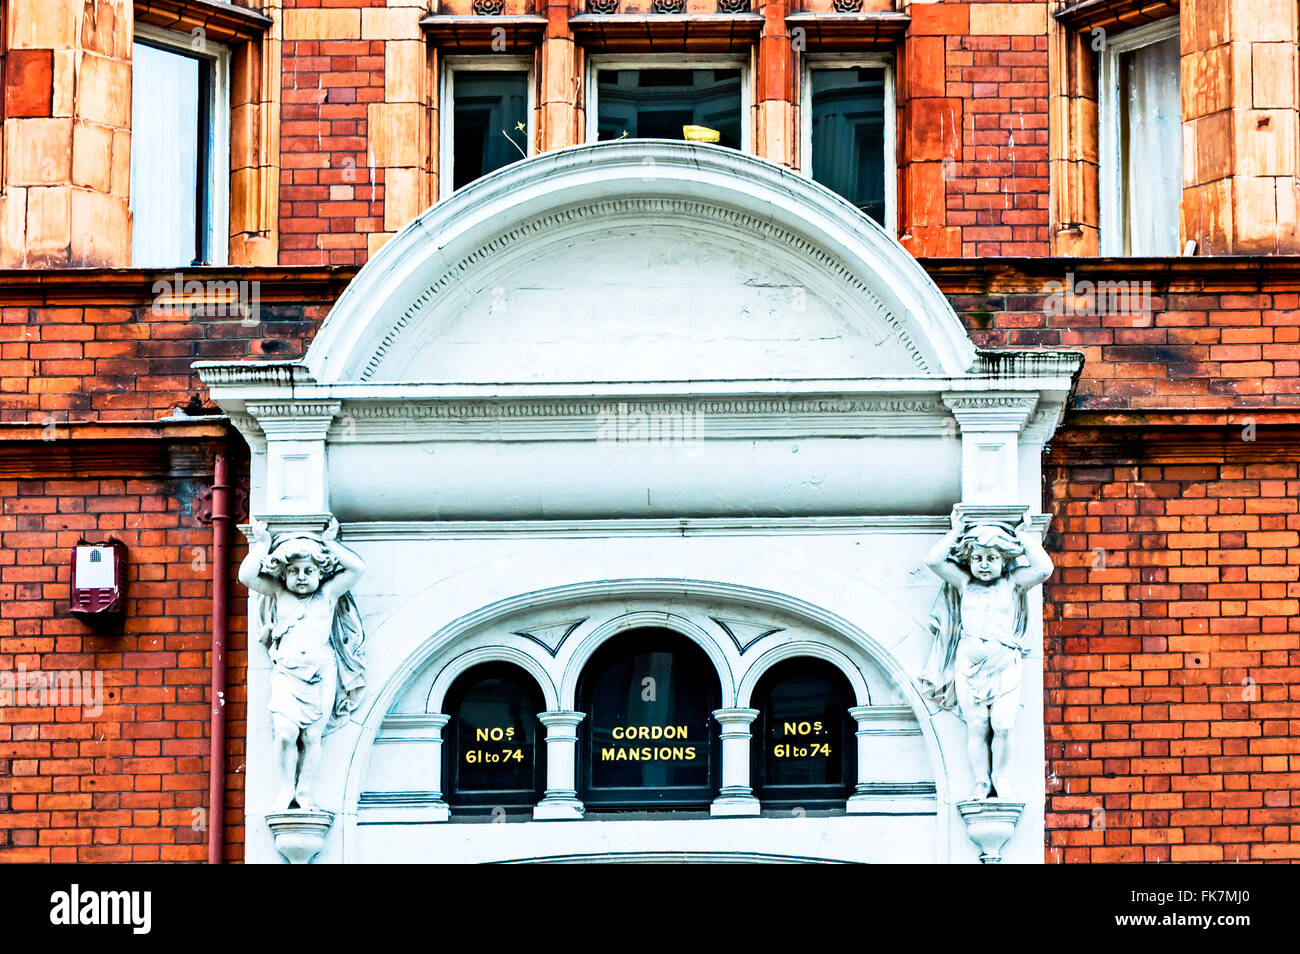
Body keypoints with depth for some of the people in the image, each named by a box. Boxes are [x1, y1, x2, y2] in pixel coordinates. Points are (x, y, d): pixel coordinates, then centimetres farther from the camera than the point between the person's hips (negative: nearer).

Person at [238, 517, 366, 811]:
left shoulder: (328, 594, 12)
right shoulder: (279, 594, 13)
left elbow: (357, 568, 5)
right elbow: (246, 575, 4)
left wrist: (329, 543, 10)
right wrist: (261, 545, 12)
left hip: (322, 674, 0)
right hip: (286, 673, 0)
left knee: (311, 736, -2)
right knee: (285, 734, -14)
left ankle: (304, 793, 6)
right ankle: (286, 789, 1)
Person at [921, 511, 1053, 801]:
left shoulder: (1012, 584, 8)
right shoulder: (964, 583, 10)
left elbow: (1044, 568, -7)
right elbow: (933, 560, 1)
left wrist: (1023, 535, 3)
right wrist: (956, 532, 8)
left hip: (1005, 665, -1)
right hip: (969, 664, 1)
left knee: (1003, 726, -8)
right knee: (976, 726, 0)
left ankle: (1001, 779, 10)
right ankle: (981, 781, 11)